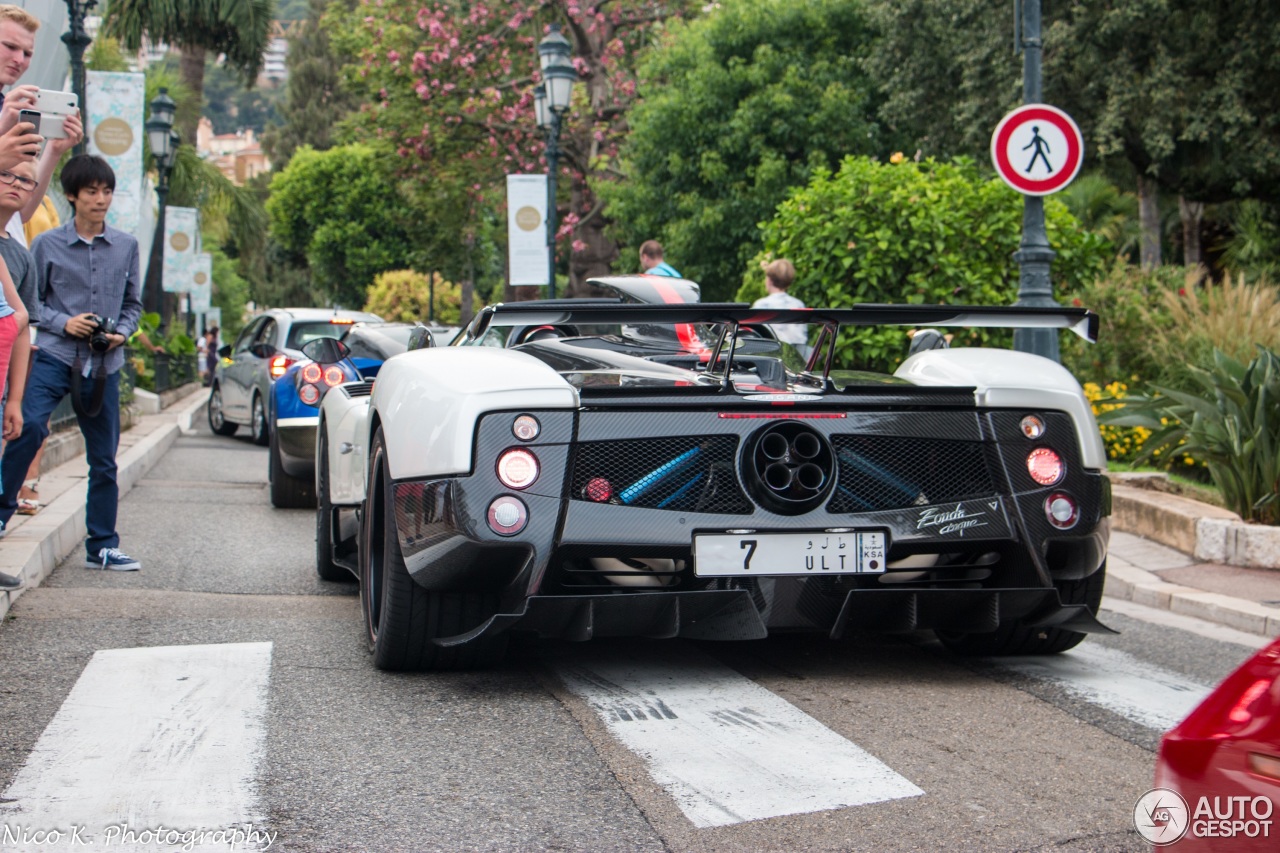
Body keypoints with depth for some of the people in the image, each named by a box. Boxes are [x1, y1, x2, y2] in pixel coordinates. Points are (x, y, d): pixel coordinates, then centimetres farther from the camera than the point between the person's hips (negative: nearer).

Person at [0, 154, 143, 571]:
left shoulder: (125, 246, 9)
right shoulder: (47, 244, 1)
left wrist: (122, 332, -2)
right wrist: (63, 323, -12)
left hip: (103, 363, 3)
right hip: (56, 354, -3)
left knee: (104, 459, 7)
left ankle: (102, 546, 18)